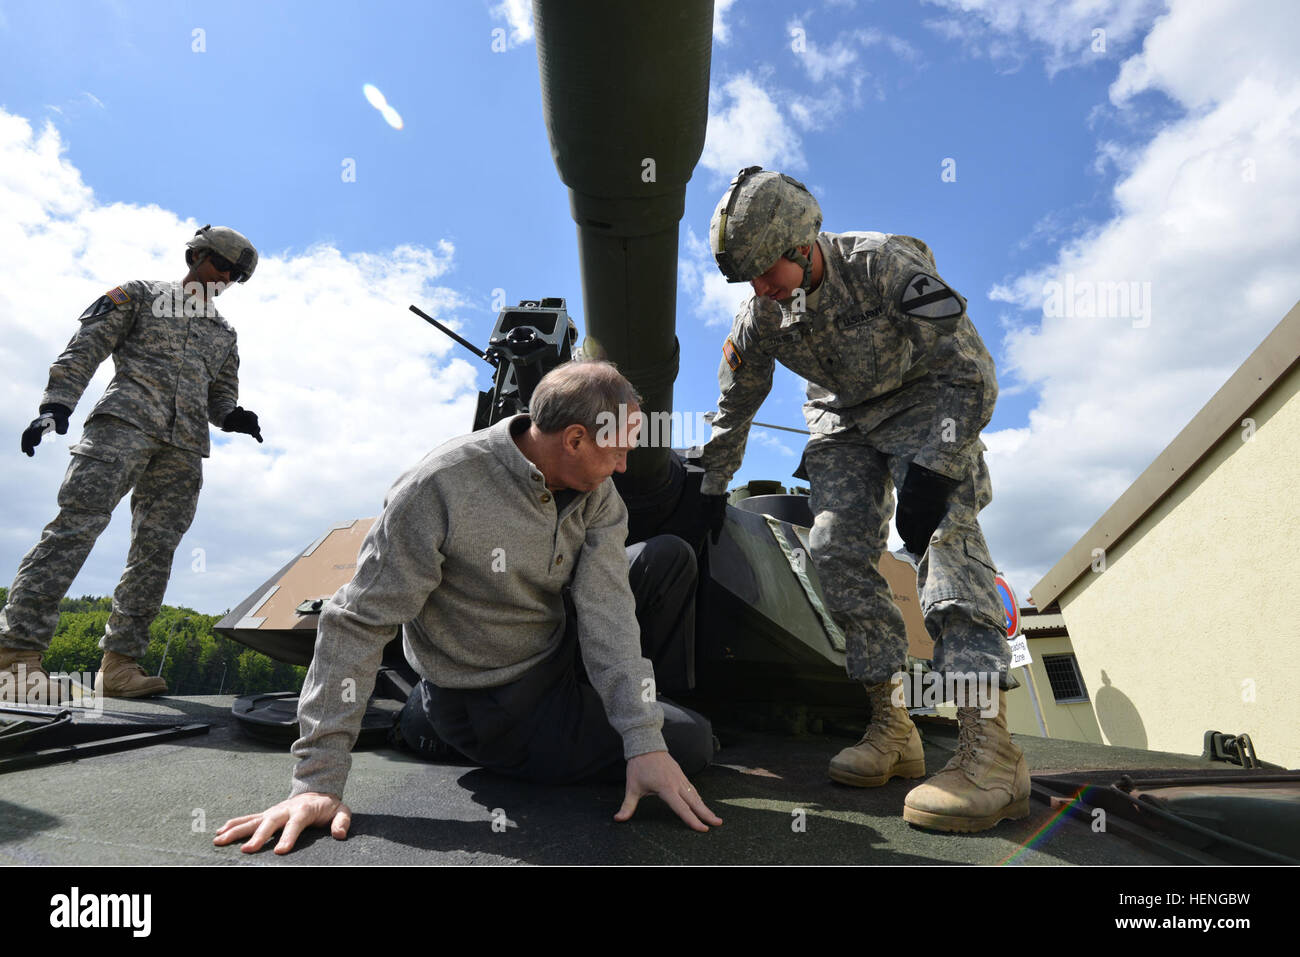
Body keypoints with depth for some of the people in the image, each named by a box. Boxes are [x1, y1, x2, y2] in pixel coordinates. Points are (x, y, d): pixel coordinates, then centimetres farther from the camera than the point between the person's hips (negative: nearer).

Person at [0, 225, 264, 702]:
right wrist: (57, 402, -8)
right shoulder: (141, 294, 15)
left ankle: (119, 664, -2)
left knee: (155, 551, -4)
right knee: (78, 523, -19)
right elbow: (86, 348, 6)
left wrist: (232, 417, 1)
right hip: (125, 421, -4)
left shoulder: (223, 334, 28)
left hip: (184, 448, 4)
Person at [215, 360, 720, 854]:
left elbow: (606, 612, -18)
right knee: (690, 742, -8)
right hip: (490, 706, -6)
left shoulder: (597, 495, -10)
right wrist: (318, 780, -27)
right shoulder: (438, 489, -29)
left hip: (561, 653, 6)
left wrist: (644, 741, -28)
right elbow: (357, 625, -25)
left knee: (673, 557, -1)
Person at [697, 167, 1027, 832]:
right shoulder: (761, 315, -10)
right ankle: (892, 728, -7)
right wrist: (711, 490, 10)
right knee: (836, 550, -14)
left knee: (942, 536, -27)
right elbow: (734, 408, 6)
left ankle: (990, 745, -31)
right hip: (843, 422, 5)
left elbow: (972, 372, -25)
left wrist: (933, 473, -32)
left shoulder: (886, 265, -26)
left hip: (925, 404, -4)